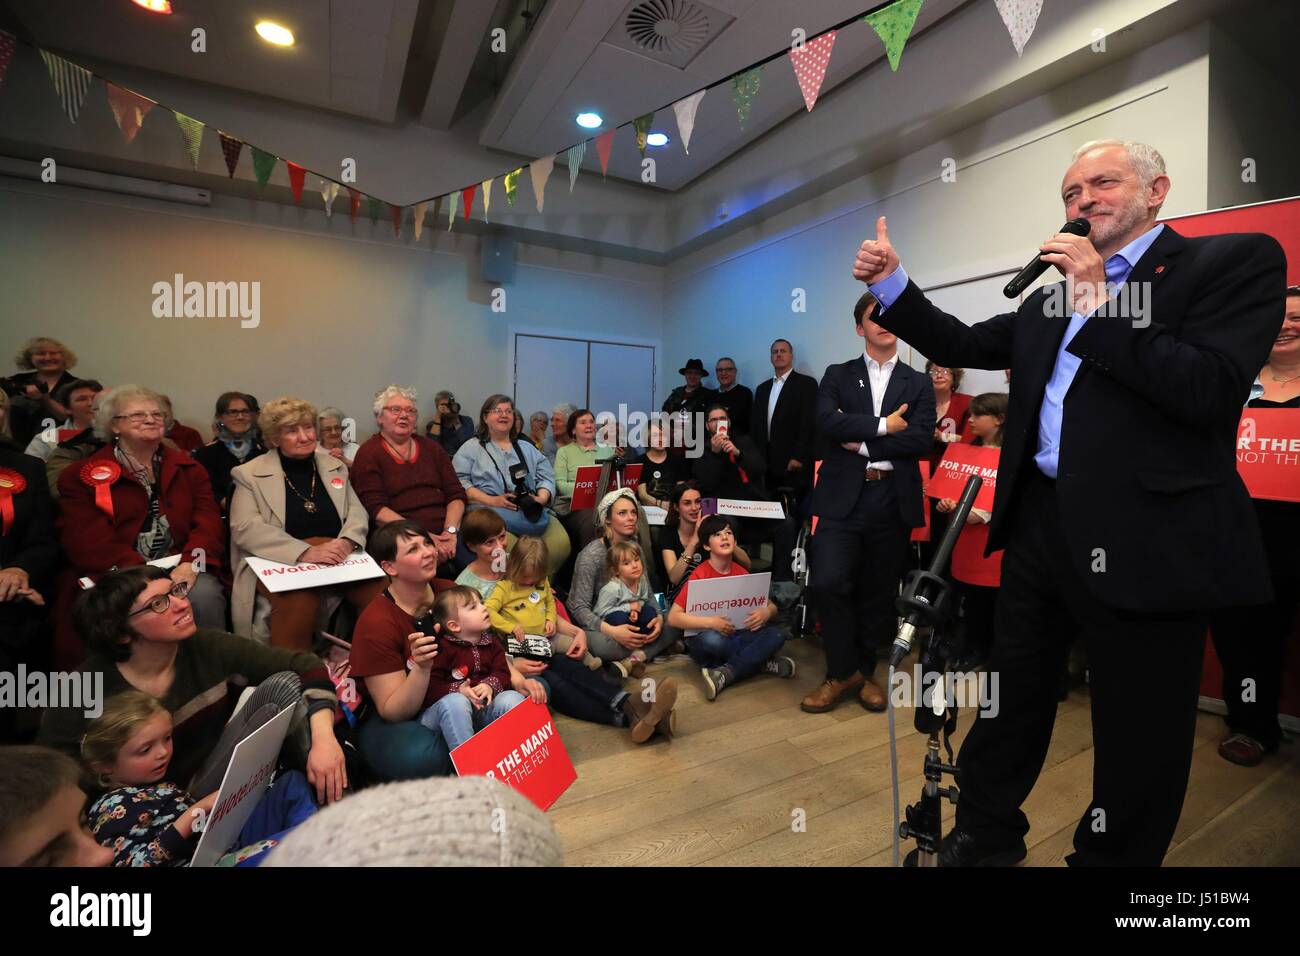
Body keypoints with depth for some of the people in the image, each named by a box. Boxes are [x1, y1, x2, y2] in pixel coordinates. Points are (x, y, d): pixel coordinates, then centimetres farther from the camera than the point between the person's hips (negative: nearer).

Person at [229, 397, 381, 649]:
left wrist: (346, 542, -12)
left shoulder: (334, 466, 16)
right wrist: (306, 552, -21)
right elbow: (245, 528, -8)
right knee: (299, 601, -37)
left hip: (338, 557, 4)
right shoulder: (250, 474, 4)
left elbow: (357, 512, 12)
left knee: (381, 591, -24)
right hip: (279, 562, -3)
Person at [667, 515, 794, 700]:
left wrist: (766, 612, -16)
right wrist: (710, 622, -29)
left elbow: (772, 607, 9)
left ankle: (725, 674, -23)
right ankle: (761, 662, -16)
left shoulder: (741, 573, 3)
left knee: (775, 636, -20)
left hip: (737, 634, 5)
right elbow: (673, 617, -17)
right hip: (705, 637, -5)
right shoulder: (699, 575, -11)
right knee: (712, 640, -39)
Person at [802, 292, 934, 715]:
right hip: (843, 497, -1)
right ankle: (843, 672, 10)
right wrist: (883, 426, -10)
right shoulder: (837, 376, 9)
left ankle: (864, 671, 29)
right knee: (827, 583, -12)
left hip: (893, 500, 2)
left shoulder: (919, 384, 11)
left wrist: (860, 441, -10)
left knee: (879, 592, 8)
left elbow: (921, 440, -6)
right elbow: (826, 422, -10)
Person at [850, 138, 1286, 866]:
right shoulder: (1051, 293, 16)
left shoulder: (1237, 260, -3)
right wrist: (891, 284, 5)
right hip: (1041, 524, 6)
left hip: (1144, 540, -6)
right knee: (1012, 699, 20)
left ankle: (1111, 856, 36)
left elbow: (1211, 392, -16)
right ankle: (985, 833, 41)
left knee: (1138, 736, 12)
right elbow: (965, 346, 15)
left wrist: (1097, 300, -16)